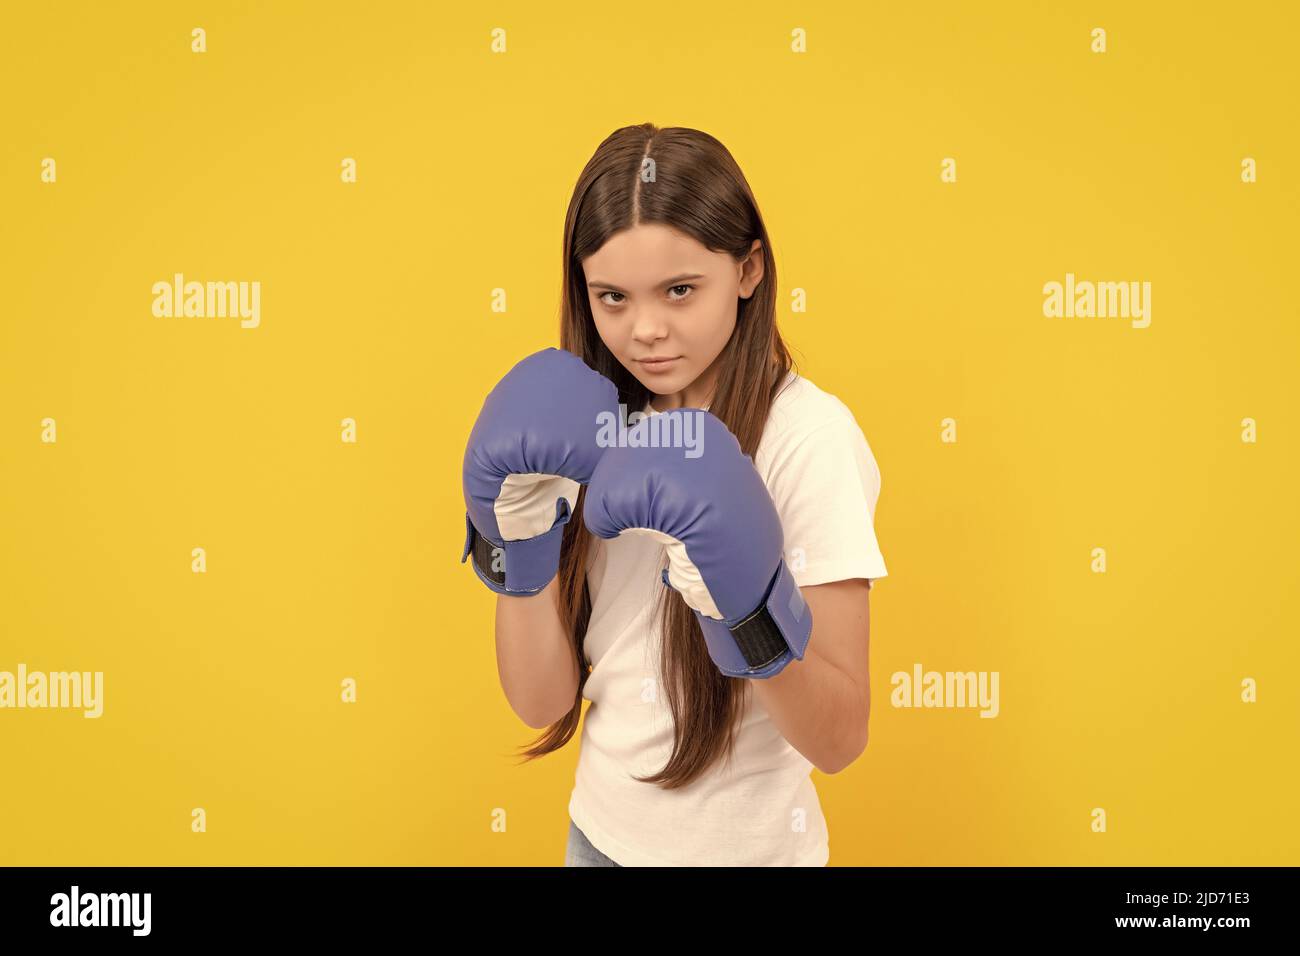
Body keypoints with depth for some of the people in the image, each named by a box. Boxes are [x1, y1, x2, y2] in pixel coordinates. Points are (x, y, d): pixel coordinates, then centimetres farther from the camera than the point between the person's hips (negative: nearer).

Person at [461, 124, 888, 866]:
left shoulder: (810, 435, -19)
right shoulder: (594, 428, -3)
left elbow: (840, 739, -19)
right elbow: (542, 702, -6)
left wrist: (746, 599, -34)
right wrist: (519, 544, -20)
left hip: (740, 845, -4)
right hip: (601, 829, 5)